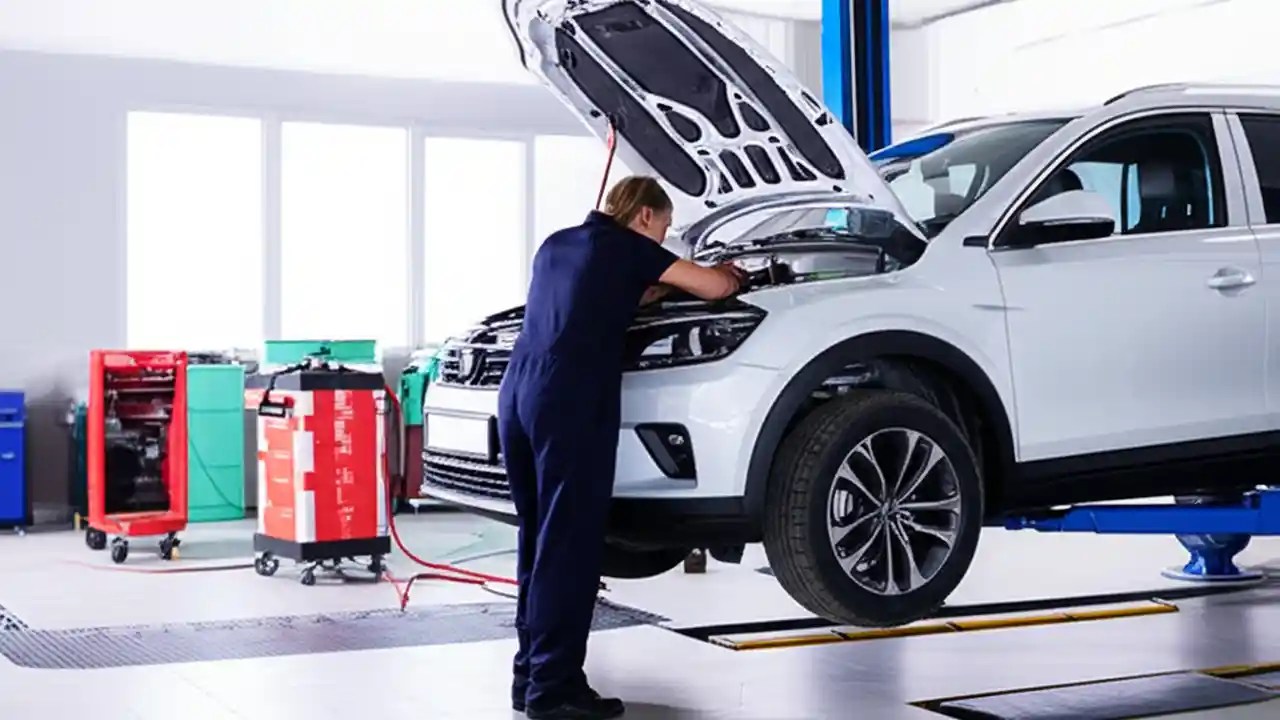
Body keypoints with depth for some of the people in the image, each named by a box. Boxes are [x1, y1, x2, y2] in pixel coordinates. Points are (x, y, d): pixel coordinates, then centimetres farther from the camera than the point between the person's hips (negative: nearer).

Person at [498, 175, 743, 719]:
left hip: (518, 394, 8)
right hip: (569, 401, -8)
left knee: (539, 537, 14)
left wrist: (654, 289, 33)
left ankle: (531, 673, 18)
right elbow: (714, 287, 4)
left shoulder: (556, 245, 25)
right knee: (569, 543, -6)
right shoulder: (628, 246, 5)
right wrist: (730, 275, 25)